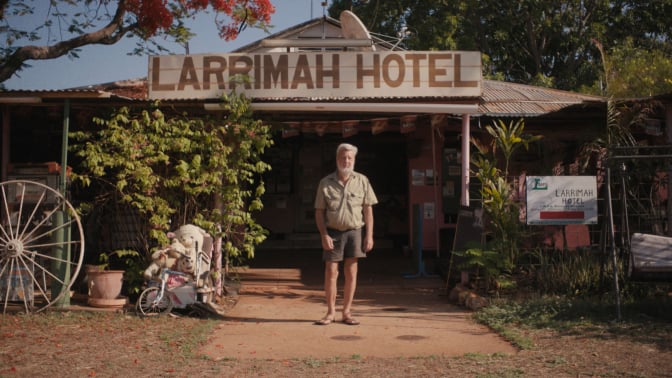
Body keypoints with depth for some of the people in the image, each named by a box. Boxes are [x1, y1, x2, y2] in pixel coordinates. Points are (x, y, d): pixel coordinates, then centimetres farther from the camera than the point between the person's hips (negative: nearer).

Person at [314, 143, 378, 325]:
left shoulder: (362, 181, 3)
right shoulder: (326, 183, 1)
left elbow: (368, 210, 3)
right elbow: (319, 211, 2)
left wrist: (369, 235, -3)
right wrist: (324, 235, -8)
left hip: (355, 231, 1)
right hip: (333, 232, -1)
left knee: (351, 273, 4)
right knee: (331, 272, -1)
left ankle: (347, 312, 11)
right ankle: (330, 312, 8)